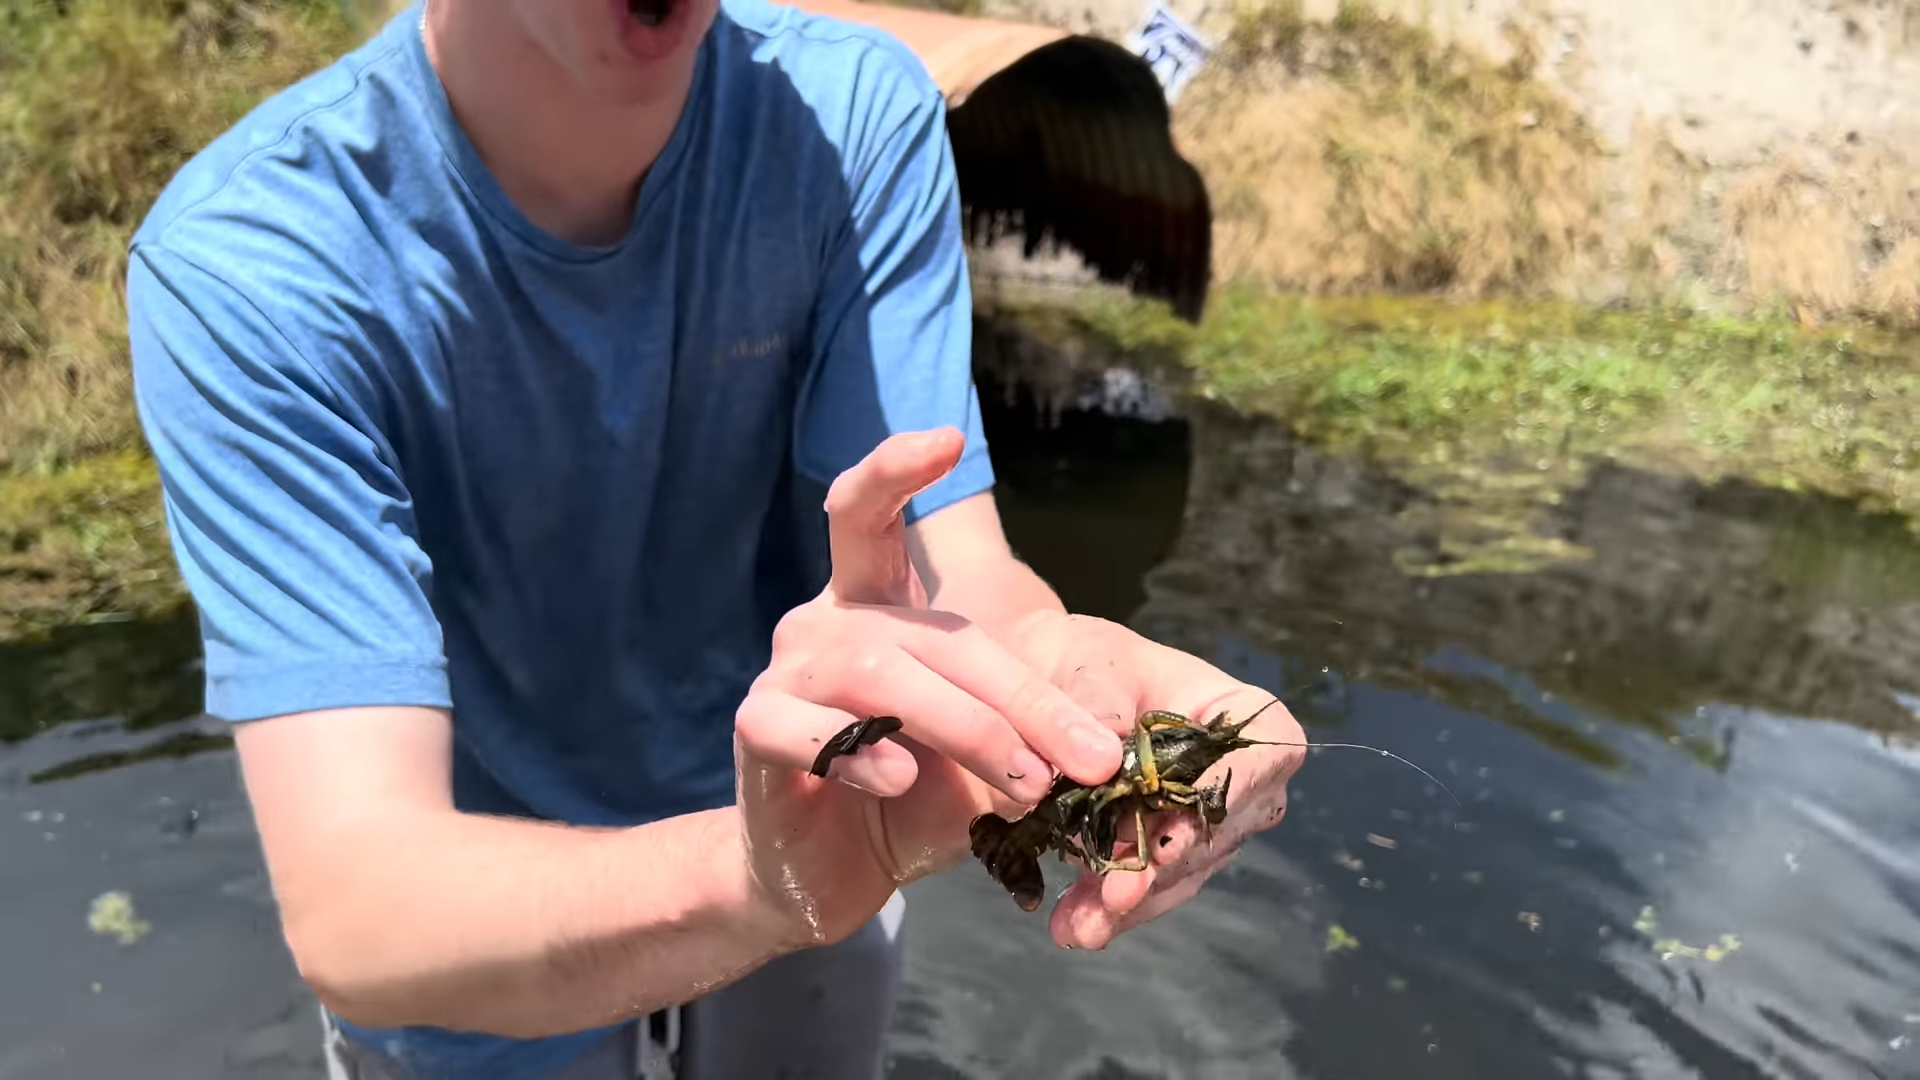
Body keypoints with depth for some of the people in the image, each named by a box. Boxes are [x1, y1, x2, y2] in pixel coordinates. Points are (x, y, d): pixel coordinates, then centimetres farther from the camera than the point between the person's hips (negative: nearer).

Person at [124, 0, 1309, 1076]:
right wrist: (753, 872, -52)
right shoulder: (246, 262, -27)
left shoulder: (855, 112, -20)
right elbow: (349, 910, -33)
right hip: (480, 951, -2)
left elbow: (961, 578, -21)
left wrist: (1074, 678, -43)